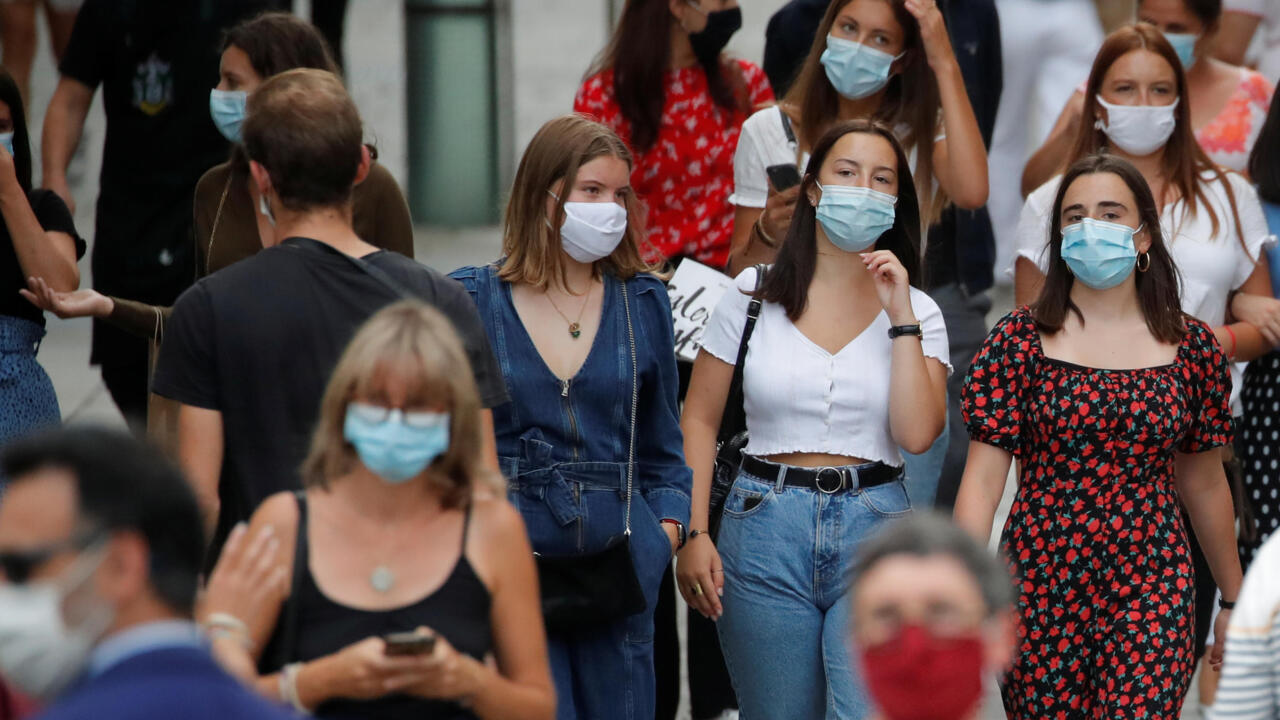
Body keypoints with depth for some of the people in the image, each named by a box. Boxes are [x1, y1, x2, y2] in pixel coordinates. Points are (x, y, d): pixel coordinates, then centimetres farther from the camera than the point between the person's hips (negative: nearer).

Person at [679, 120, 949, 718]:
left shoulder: (918, 312, 6)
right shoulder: (754, 295, 5)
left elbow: (917, 434, -9)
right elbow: (699, 420, 6)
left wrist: (900, 316, -9)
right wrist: (694, 534, -3)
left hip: (873, 531, 0)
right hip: (766, 528, 0)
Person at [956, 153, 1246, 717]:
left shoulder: (1192, 347, 6)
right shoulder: (1020, 342, 1)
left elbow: (1204, 484, 14)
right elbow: (983, 478, -3)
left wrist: (1232, 600, 20)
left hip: (1151, 593, 0)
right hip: (1041, 591, 0)